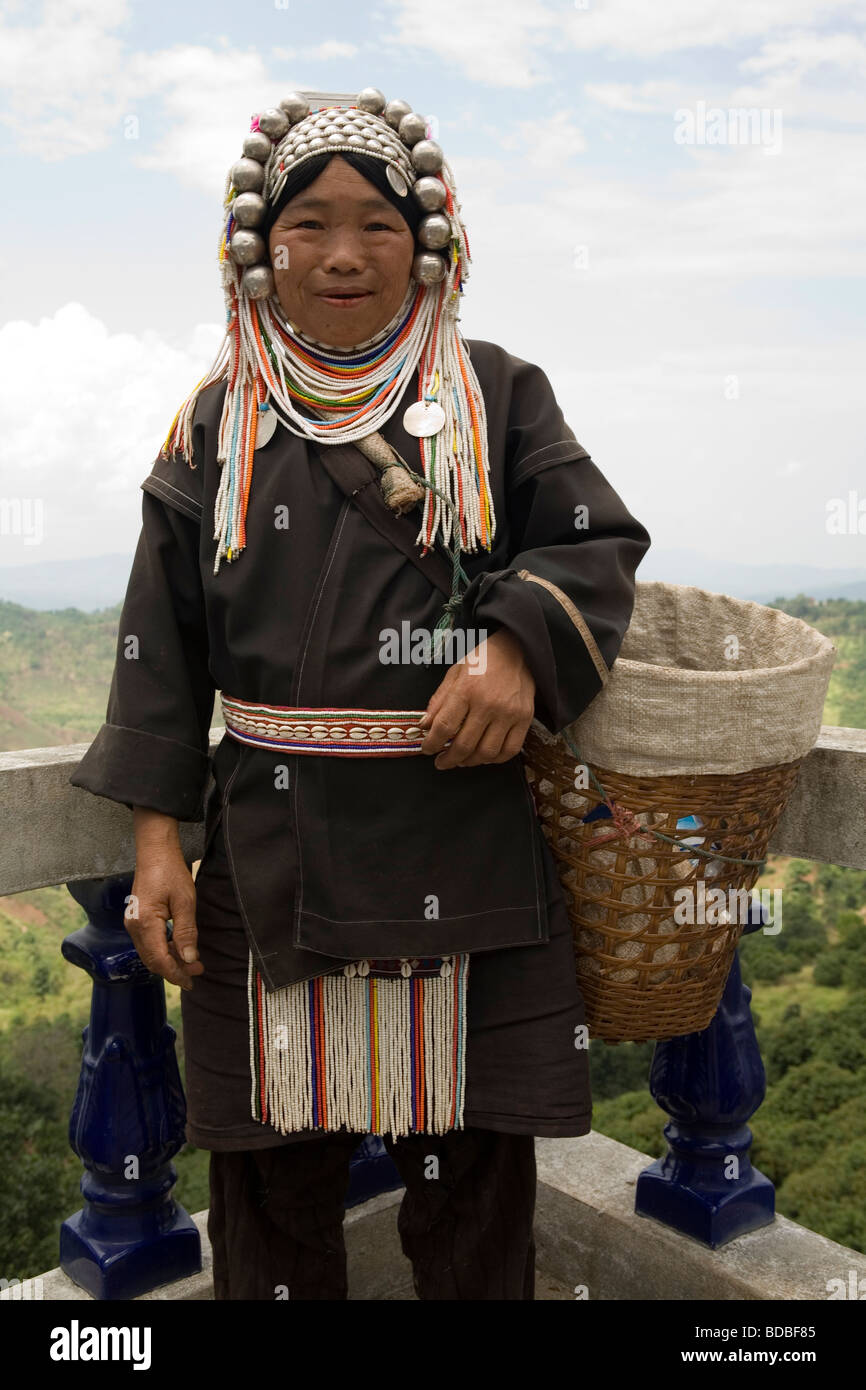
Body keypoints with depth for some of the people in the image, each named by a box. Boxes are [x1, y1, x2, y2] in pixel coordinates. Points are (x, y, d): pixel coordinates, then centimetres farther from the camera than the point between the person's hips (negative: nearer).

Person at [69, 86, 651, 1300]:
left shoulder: (497, 396, 6)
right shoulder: (217, 426, 7)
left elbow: (599, 543, 2)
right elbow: (163, 640, 6)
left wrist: (523, 647, -19)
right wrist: (157, 835, -1)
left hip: (465, 857, 0)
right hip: (270, 857, 1)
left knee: (472, 1174, 10)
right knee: (274, 1173, 12)